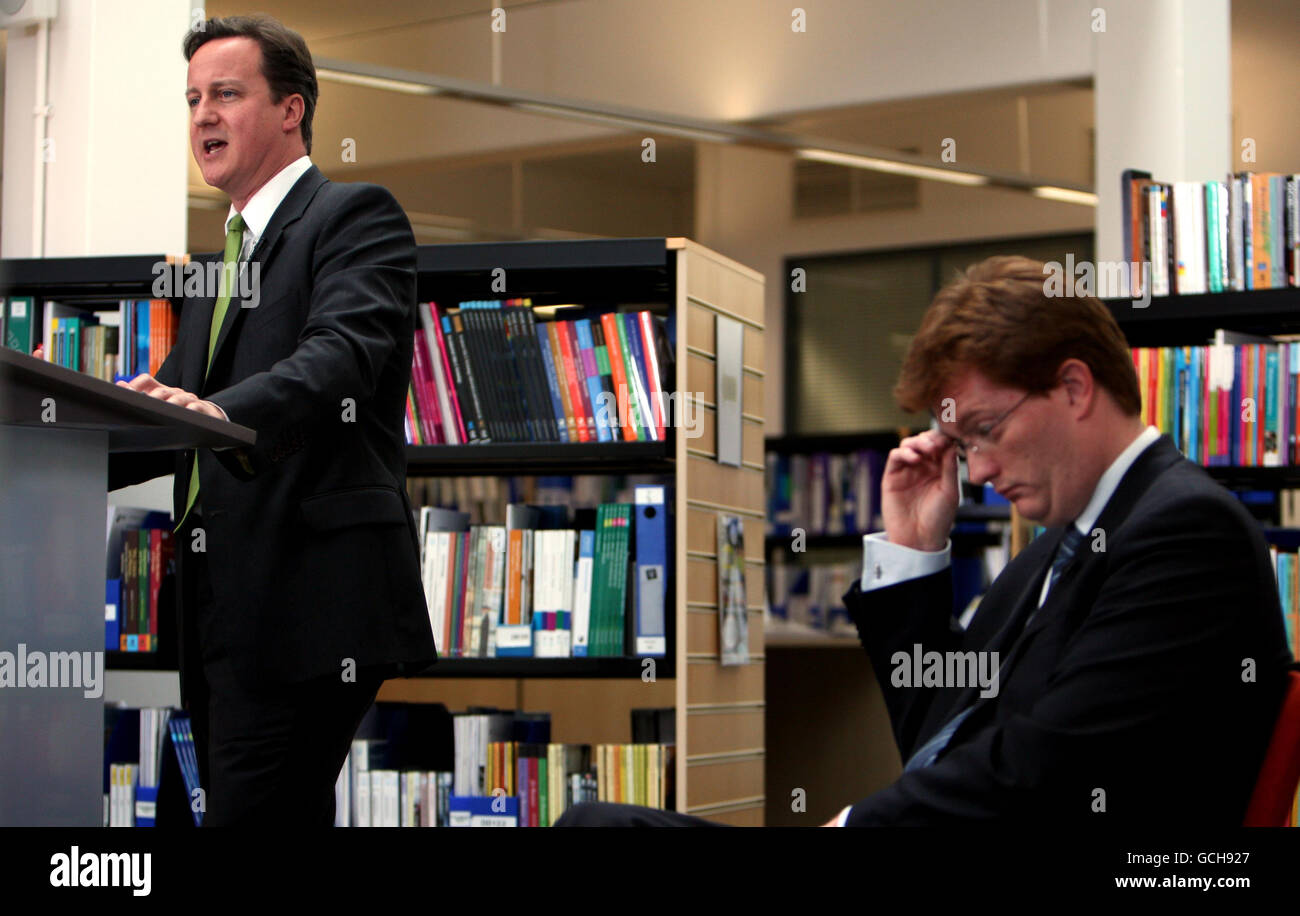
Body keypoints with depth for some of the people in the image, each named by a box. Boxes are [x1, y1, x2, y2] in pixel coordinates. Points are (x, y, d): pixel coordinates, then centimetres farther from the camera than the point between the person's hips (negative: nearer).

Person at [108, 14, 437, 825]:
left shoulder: (355, 216, -2)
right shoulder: (225, 256, 24)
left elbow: (343, 354, -21)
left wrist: (222, 411, -38)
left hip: (308, 601, -8)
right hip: (227, 607, 9)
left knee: (248, 816, -15)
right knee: (291, 818, 12)